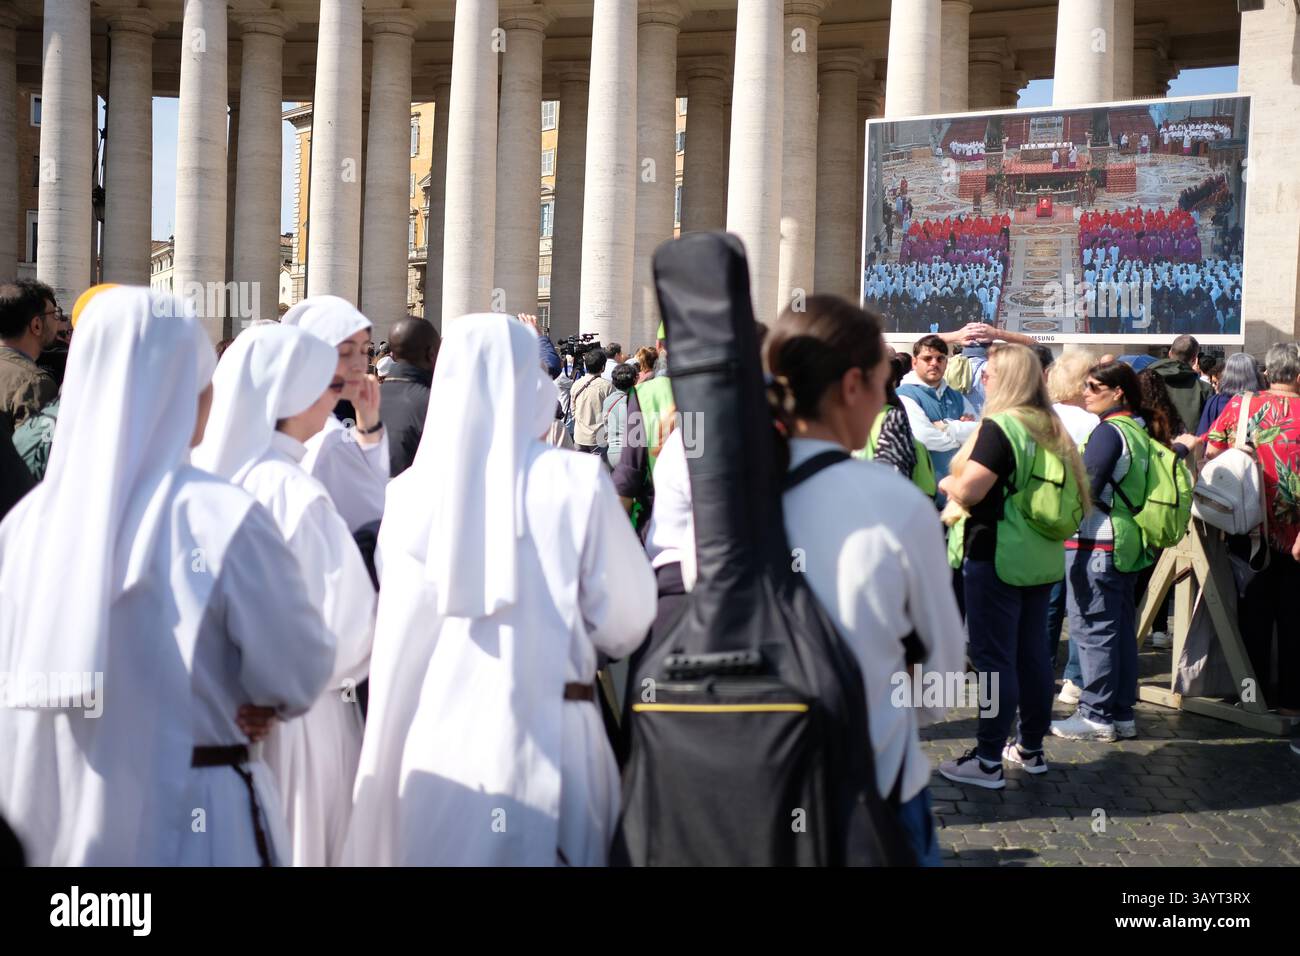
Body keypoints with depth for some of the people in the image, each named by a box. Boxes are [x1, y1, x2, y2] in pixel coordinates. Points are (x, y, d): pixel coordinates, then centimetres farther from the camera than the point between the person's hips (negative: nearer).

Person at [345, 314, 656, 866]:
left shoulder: (412, 490, -3)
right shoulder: (578, 482, -9)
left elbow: (398, 636, 4)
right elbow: (625, 621, -4)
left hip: (436, 733, 2)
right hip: (547, 735, -2)